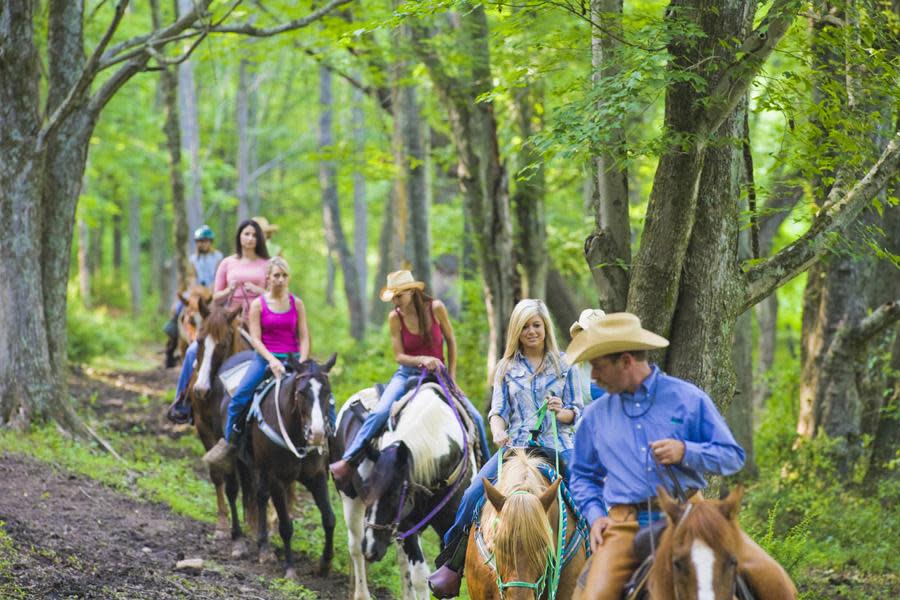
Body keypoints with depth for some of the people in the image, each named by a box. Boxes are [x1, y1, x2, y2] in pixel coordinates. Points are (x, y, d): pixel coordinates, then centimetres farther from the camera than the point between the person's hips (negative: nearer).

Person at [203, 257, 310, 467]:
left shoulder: (296, 304, 8)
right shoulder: (258, 304, 2)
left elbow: (304, 337, 5)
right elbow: (255, 339, -4)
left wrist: (302, 363, -11)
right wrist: (272, 361, -19)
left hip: (292, 358, 2)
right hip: (265, 358, -2)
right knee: (238, 398, -18)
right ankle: (228, 444, -4)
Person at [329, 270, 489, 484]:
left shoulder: (436, 308, -9)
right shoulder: (395, 317, -8)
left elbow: (451, 341, 3)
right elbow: (399, 356, -7)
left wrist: (451, 377, 0)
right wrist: (422, 359, -26)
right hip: (408, 374, -1)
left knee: (475, 418, -7)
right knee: (379, 413, -25)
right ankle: (348, 462, -22)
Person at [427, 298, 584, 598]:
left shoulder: (564, 365, 6)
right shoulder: (506, 368, 11)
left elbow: (577, 412, 5)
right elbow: (498, 411, 5)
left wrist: (562, 412, -19)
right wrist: (498, 432, -18)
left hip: (558, 443, -1)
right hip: (516, 445, 1)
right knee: (474, 493, -17)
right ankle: (452, 565, -3)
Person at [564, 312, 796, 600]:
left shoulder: (688, 398, 4)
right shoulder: (595, 415, 13)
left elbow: (733, 456, 5)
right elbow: (583, 476, 26)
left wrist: (685, 452, -13)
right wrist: (595, 515, 6)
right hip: (626, 526, 1)